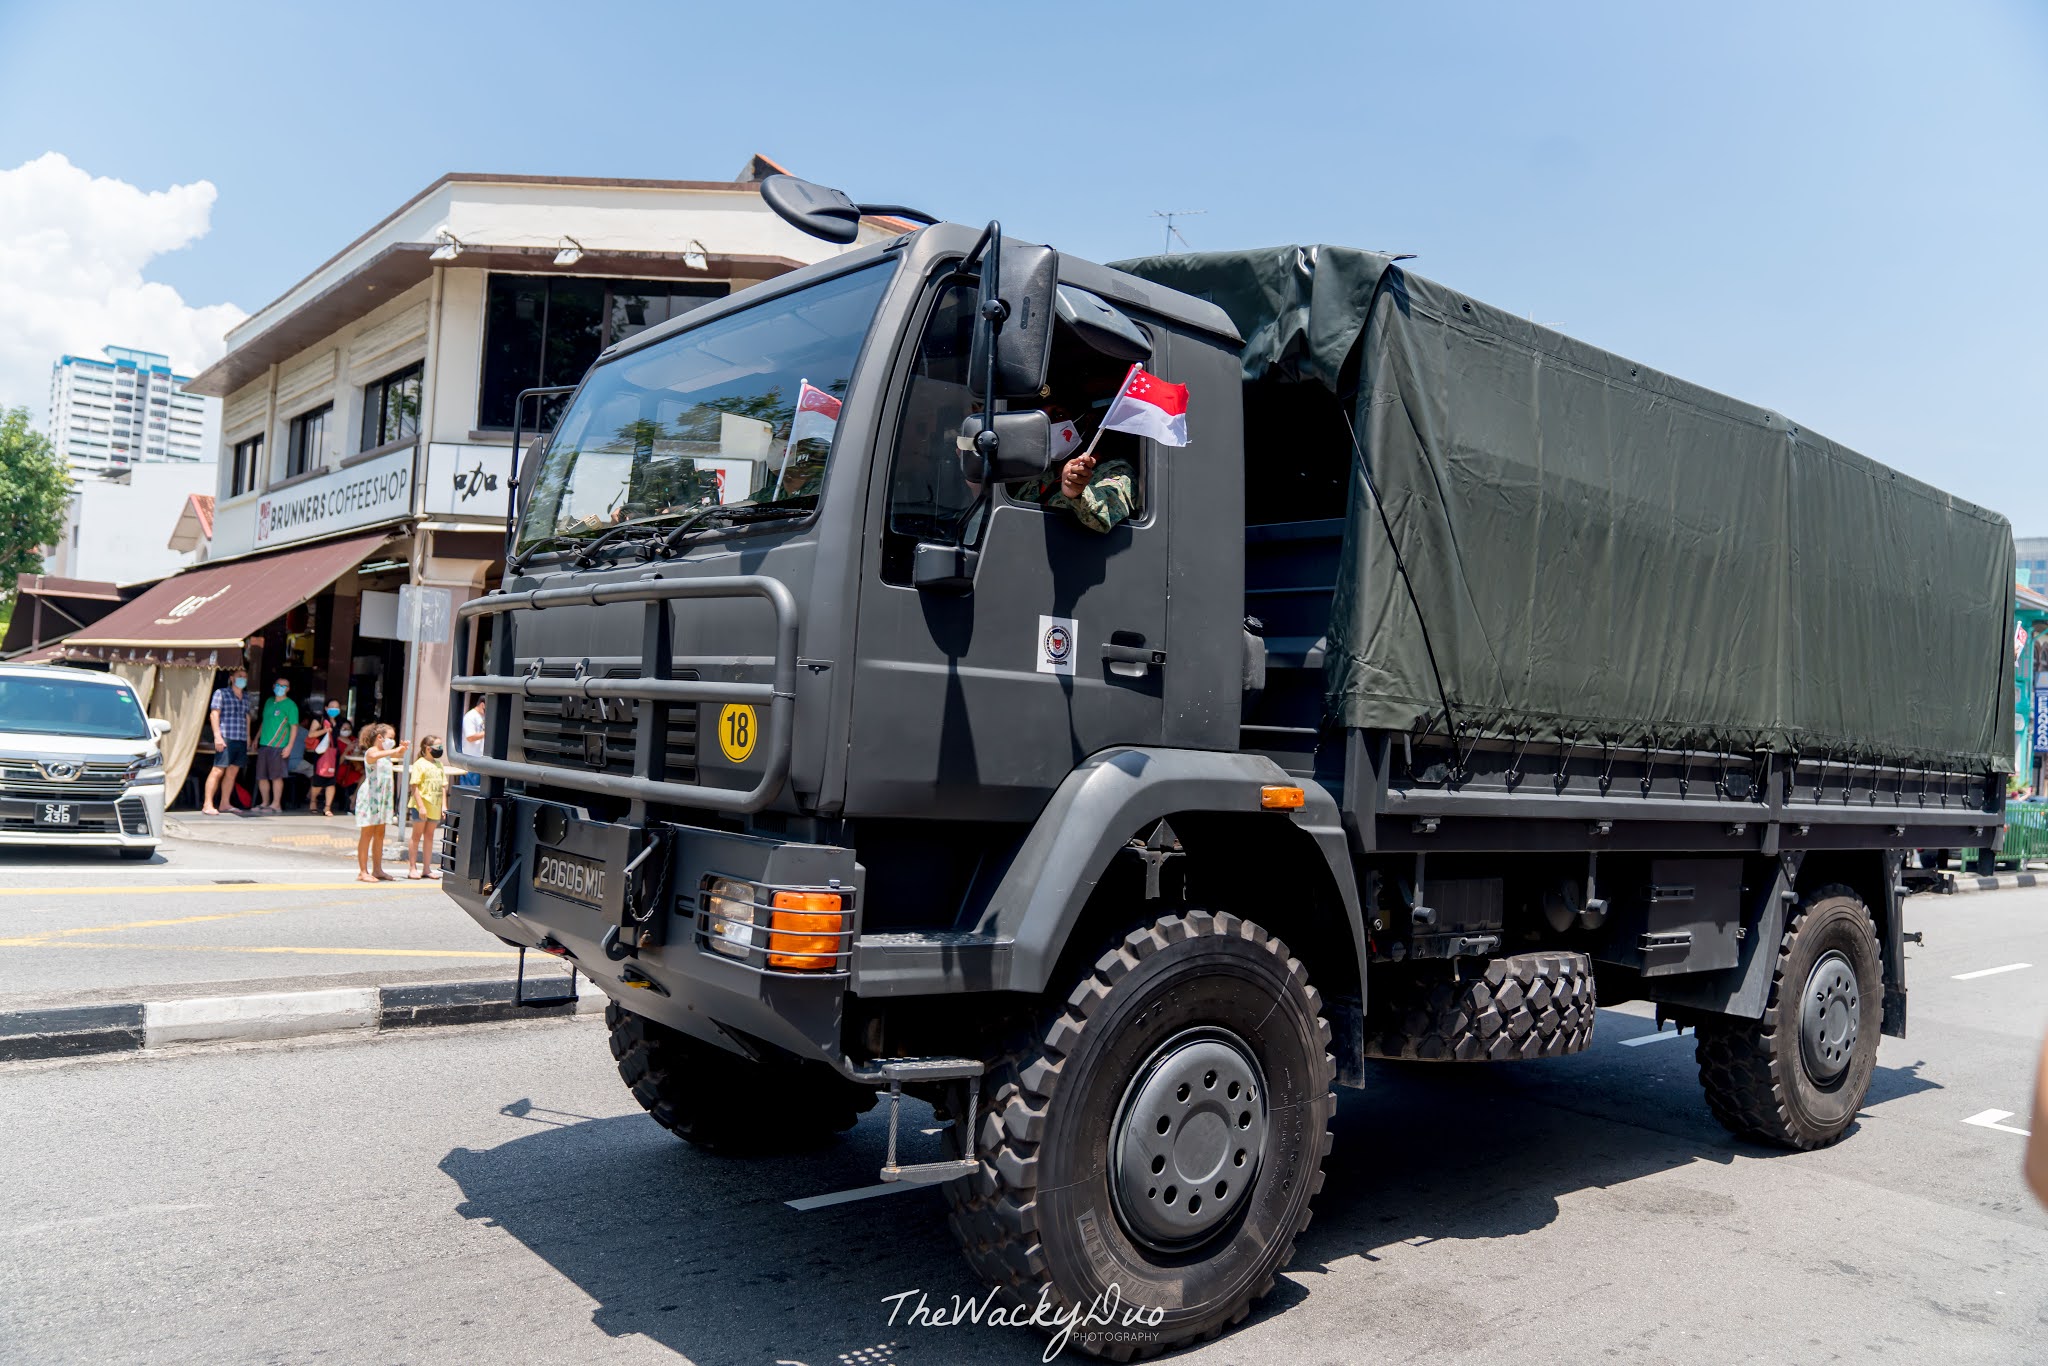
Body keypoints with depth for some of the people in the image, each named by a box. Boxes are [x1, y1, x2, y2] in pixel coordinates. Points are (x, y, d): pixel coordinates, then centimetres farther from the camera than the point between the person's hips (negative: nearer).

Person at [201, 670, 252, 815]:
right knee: (218, 770, -11)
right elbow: (214, 714, -4)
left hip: (242, 740, 6)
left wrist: (248, 737, 18)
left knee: (232, 771, 8)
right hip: (226, 738, -6)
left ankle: (225, 803, 14)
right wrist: (217, 736, -13)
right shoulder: (221, 693, 2)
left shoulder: (245, 699, 20)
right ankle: (207, 804, -11)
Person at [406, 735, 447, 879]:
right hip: (421, 805, -6)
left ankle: (426, 868, 16)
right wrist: (421, 806, -18)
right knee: (417, 835, 4)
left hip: (435, 806, 6)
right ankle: (412, 867, 10)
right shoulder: (419, 764, -8)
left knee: (429, 835, 10)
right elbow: (415, 786, -12)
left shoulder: (439, 765, 12)